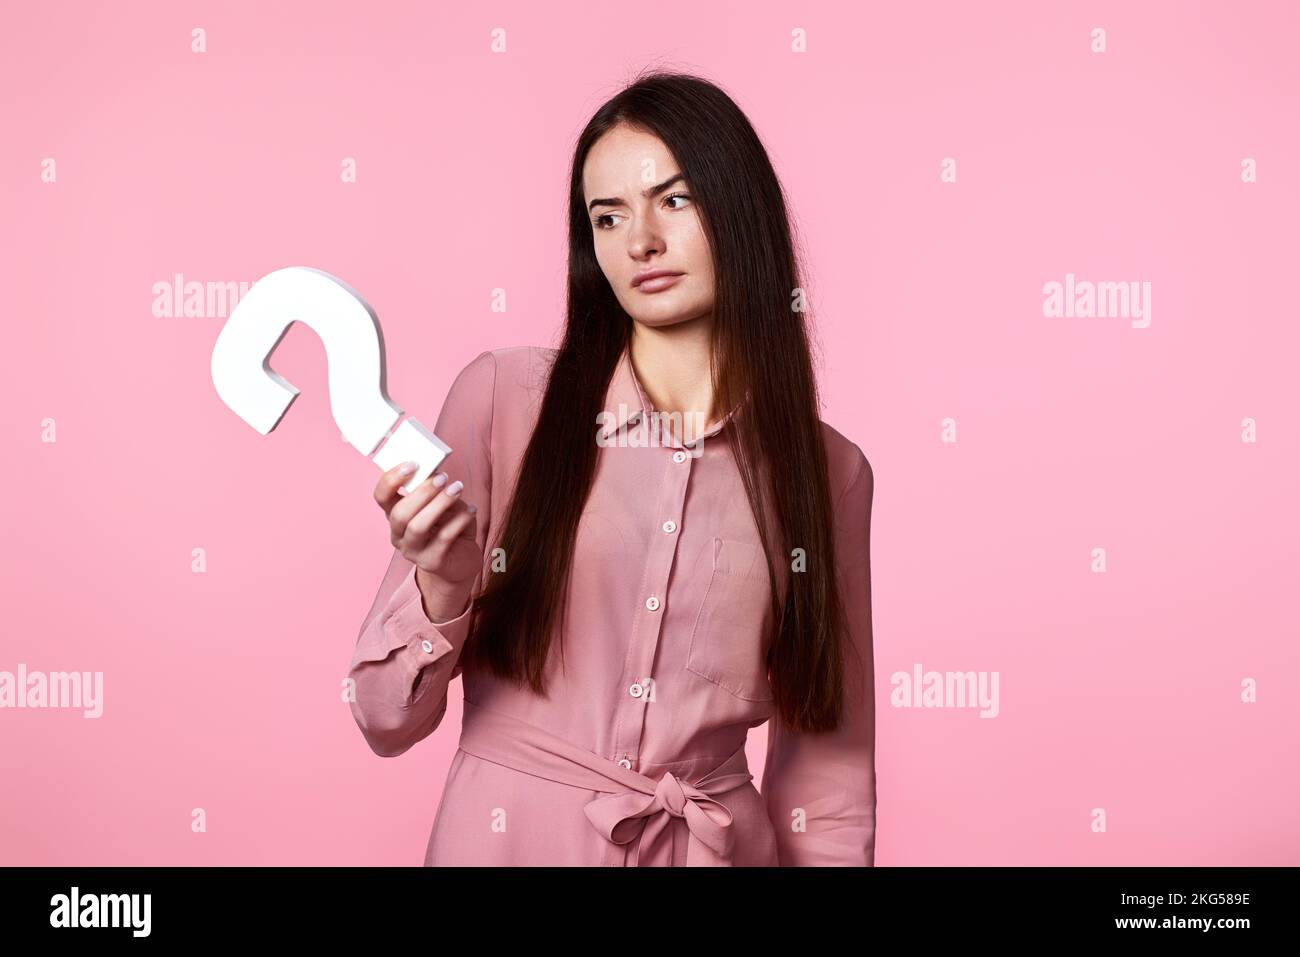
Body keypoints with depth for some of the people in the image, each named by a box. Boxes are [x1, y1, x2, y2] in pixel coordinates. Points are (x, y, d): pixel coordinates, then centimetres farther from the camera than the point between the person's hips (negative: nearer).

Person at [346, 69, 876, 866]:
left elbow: (830, 781, 1)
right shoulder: (502, 397, -8)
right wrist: (443, 588, -24)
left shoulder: (830, 471, -3)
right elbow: (388, 720, -7)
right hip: (506, 832, -1)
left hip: (719, 843, 2)